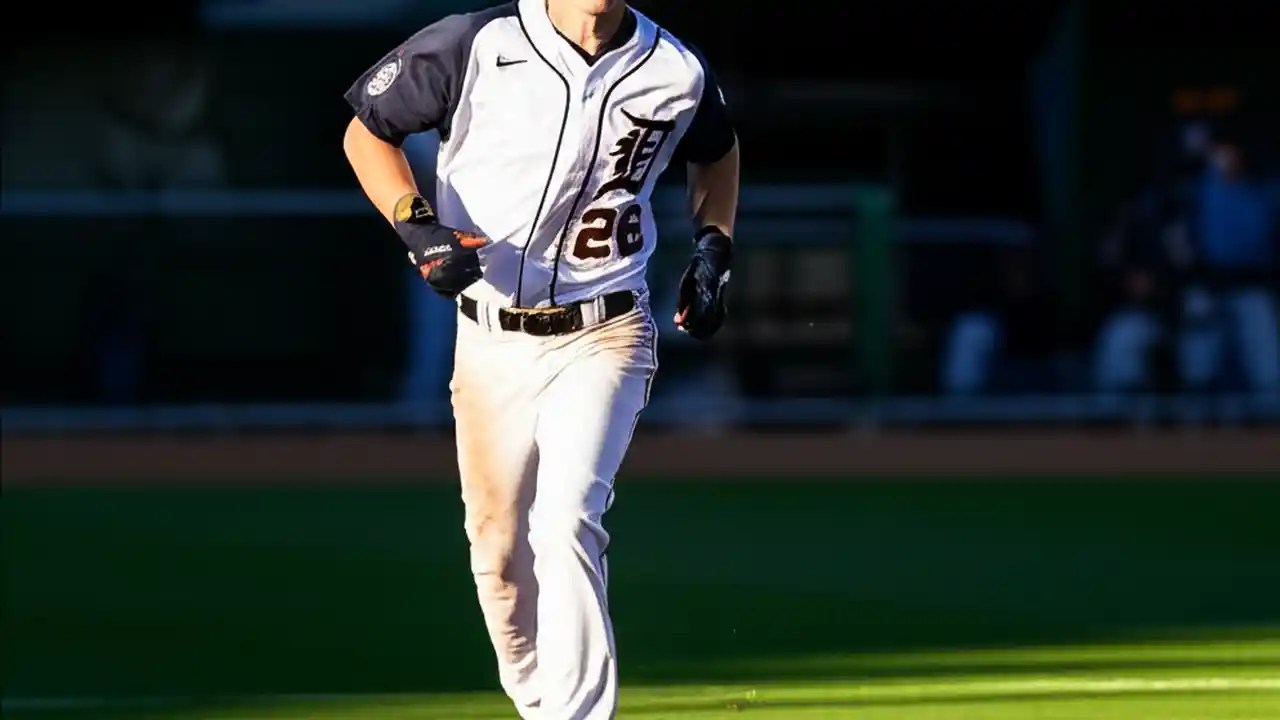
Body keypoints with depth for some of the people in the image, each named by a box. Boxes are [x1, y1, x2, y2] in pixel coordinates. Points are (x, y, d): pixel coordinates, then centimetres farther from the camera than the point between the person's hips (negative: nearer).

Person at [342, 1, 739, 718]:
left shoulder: (676, 73, -5)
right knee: (498, 551, 9)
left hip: (603, 337, -1)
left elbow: (717, 149, 20)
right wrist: (418, 225, -14)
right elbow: (367, 131, 1)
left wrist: (714, 249, 5)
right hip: (490, 341, 1)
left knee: (567, 524, -21)